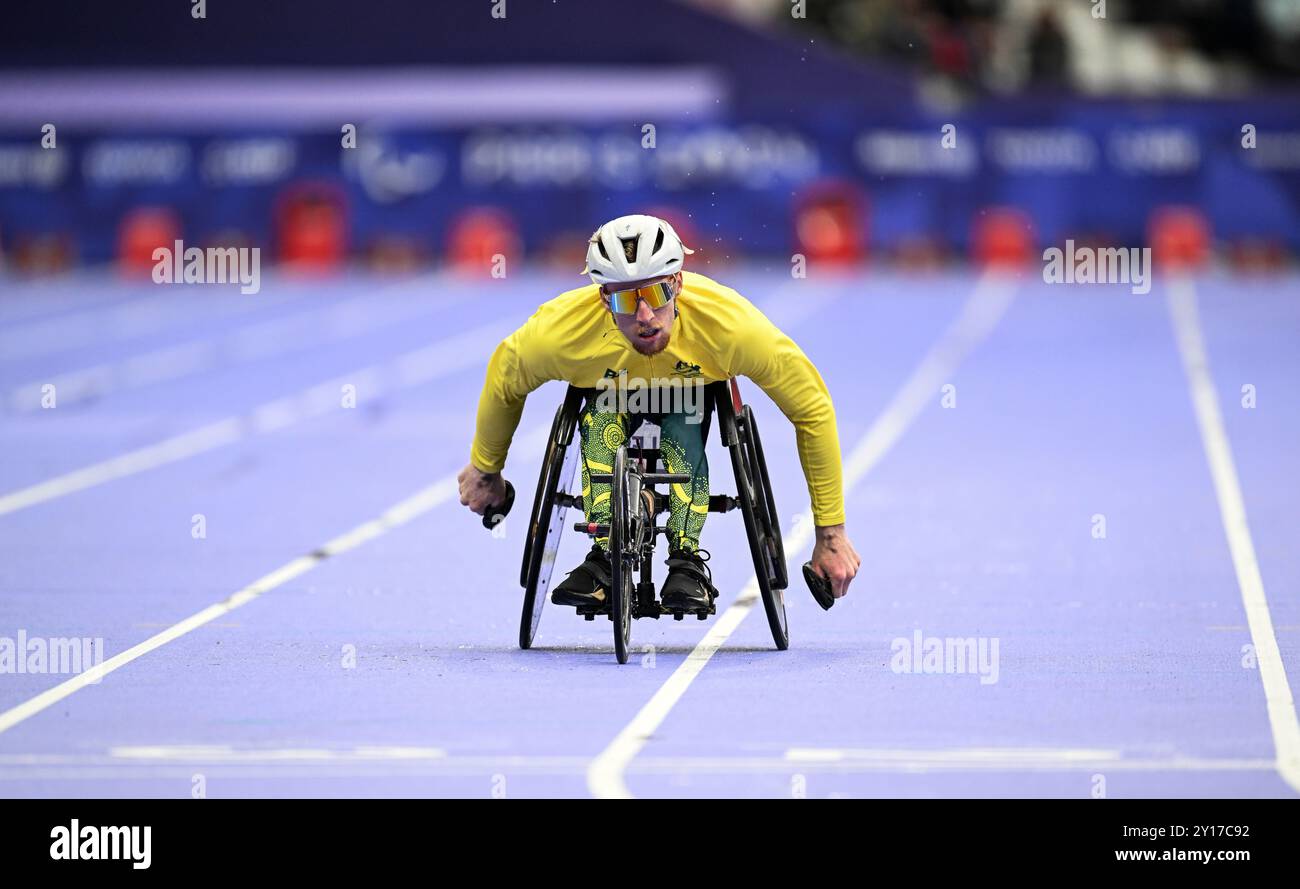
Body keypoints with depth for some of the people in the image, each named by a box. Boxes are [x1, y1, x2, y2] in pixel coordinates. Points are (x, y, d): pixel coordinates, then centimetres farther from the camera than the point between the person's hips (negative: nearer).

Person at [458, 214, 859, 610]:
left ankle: (687, 559, -26)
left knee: (682, 431, -32)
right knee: (603, 420, -31)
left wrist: (831, 533, -25)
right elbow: (504, 381, -14)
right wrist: (485, 470, 2)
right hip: (608, 383, 1)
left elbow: (814, 410, -28)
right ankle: (604, 558, -26)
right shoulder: (560, 331, -38)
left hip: (695, 388, -1)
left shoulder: (731, 324, -40)